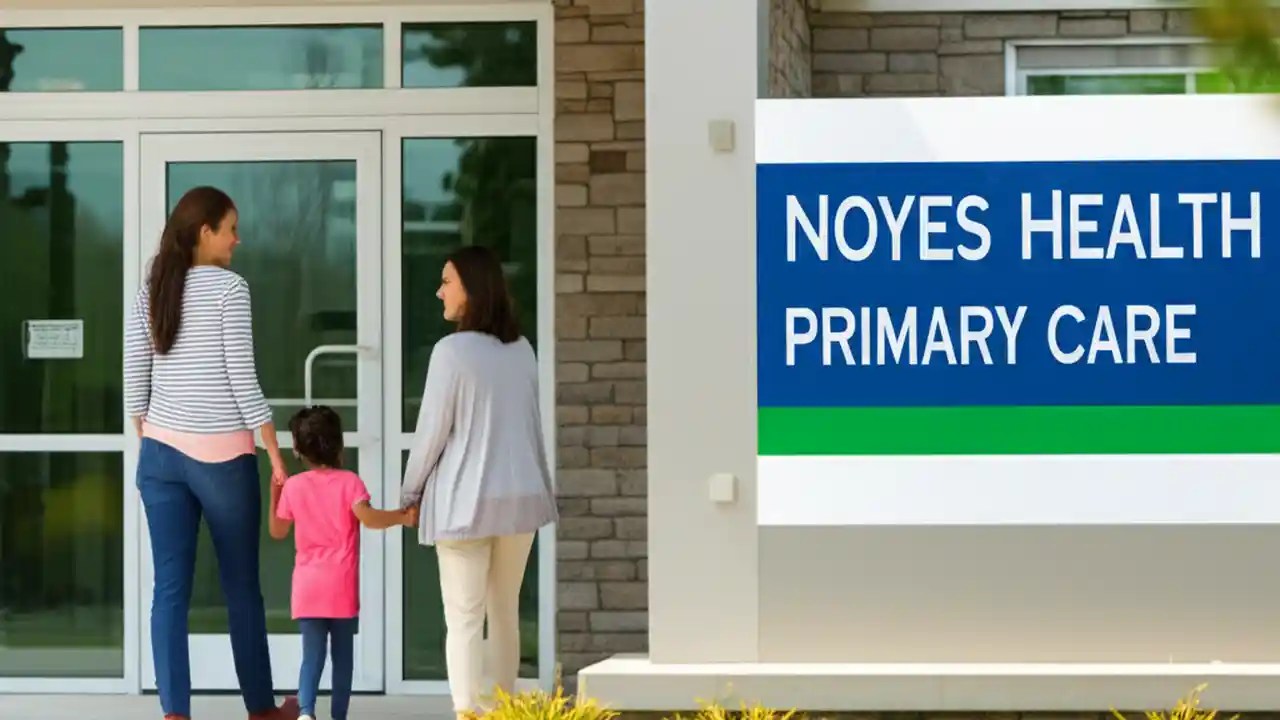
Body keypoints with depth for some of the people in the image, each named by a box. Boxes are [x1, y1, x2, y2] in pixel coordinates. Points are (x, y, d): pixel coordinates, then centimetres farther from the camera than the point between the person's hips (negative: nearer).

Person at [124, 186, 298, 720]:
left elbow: (135, 385, 8)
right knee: (241, 586, 10)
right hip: (221, 455, -4)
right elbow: (242, 381, -11)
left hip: (161, 452, 5)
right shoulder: (228, 287, -9)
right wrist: (277, 456, -6)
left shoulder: (149, 292, 7)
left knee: (169, 587, 2)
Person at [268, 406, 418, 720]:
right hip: (342, 586, -2)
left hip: (307, 586, 2)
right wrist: (402, 517, -14)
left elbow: (278, 531, 14)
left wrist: (274, 494, 24)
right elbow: (366, 517, -20)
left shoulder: (293, 486, 4)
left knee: (312, 655, -1)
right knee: (343, 655, 9)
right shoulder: (349, 482, -4)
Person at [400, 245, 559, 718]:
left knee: (463, 618, -6)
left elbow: (432, 430, -9)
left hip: (466, 500, -6)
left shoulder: (452, 351, -12)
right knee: (505, 612, 17)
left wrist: (410, 493, 3)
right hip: (521, 495, 6)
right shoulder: (522, 351, 7)